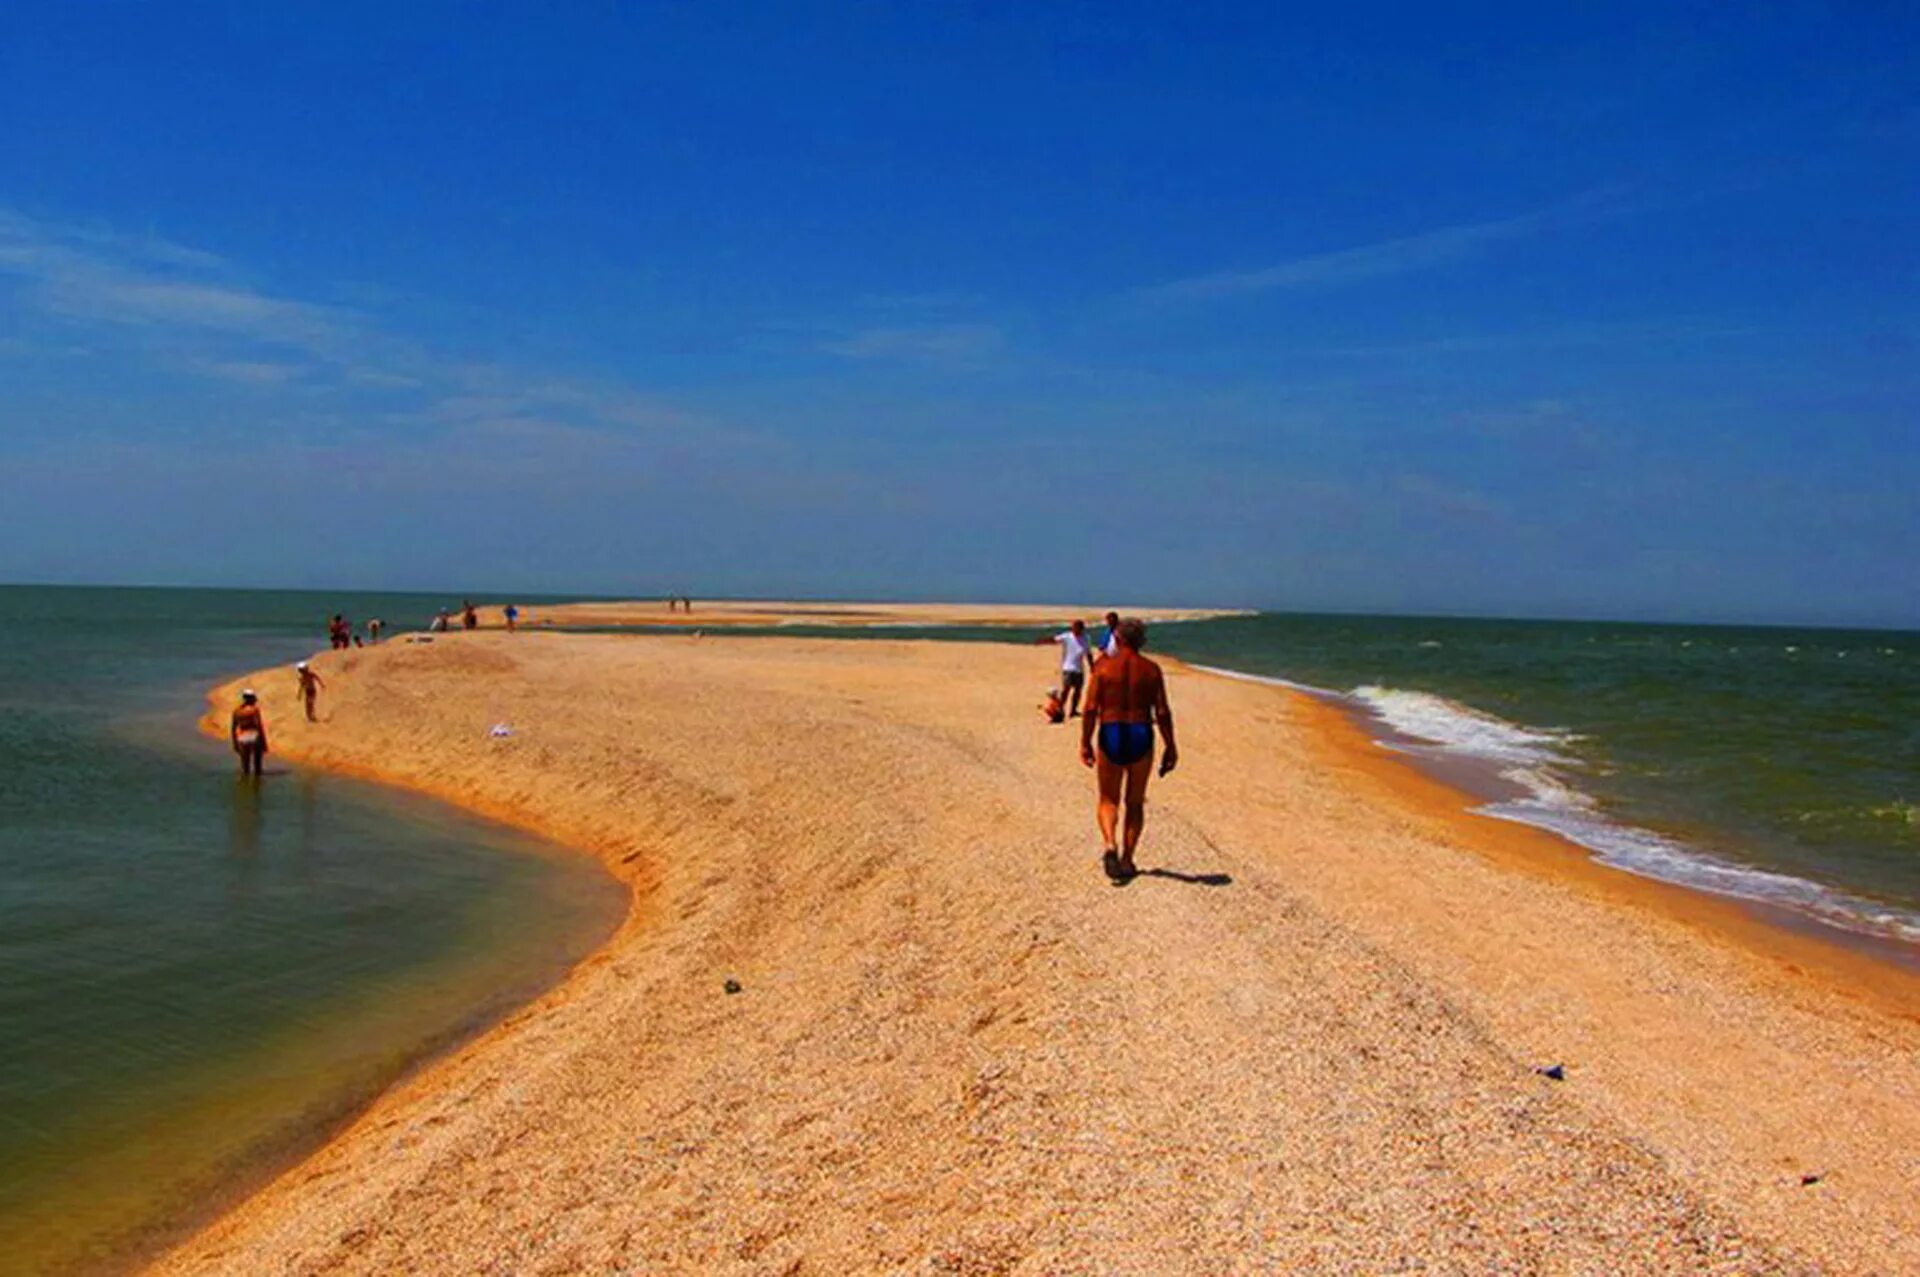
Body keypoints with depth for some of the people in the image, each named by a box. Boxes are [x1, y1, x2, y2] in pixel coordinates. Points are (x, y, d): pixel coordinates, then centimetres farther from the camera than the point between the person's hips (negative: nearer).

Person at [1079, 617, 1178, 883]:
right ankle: (1127, 860, 14)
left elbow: (1091, 709, -8)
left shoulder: (1103, 667, -4)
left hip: (1111, 736, -1)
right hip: (1141, 736, 1)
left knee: (1108, 800, 12)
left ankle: (1110, 845, -15)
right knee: (1135, 803, 15)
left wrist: (1085, 743, -2)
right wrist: (1170, 747, 4)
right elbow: (1162, 713, -3)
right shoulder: (1151, 670, 0)